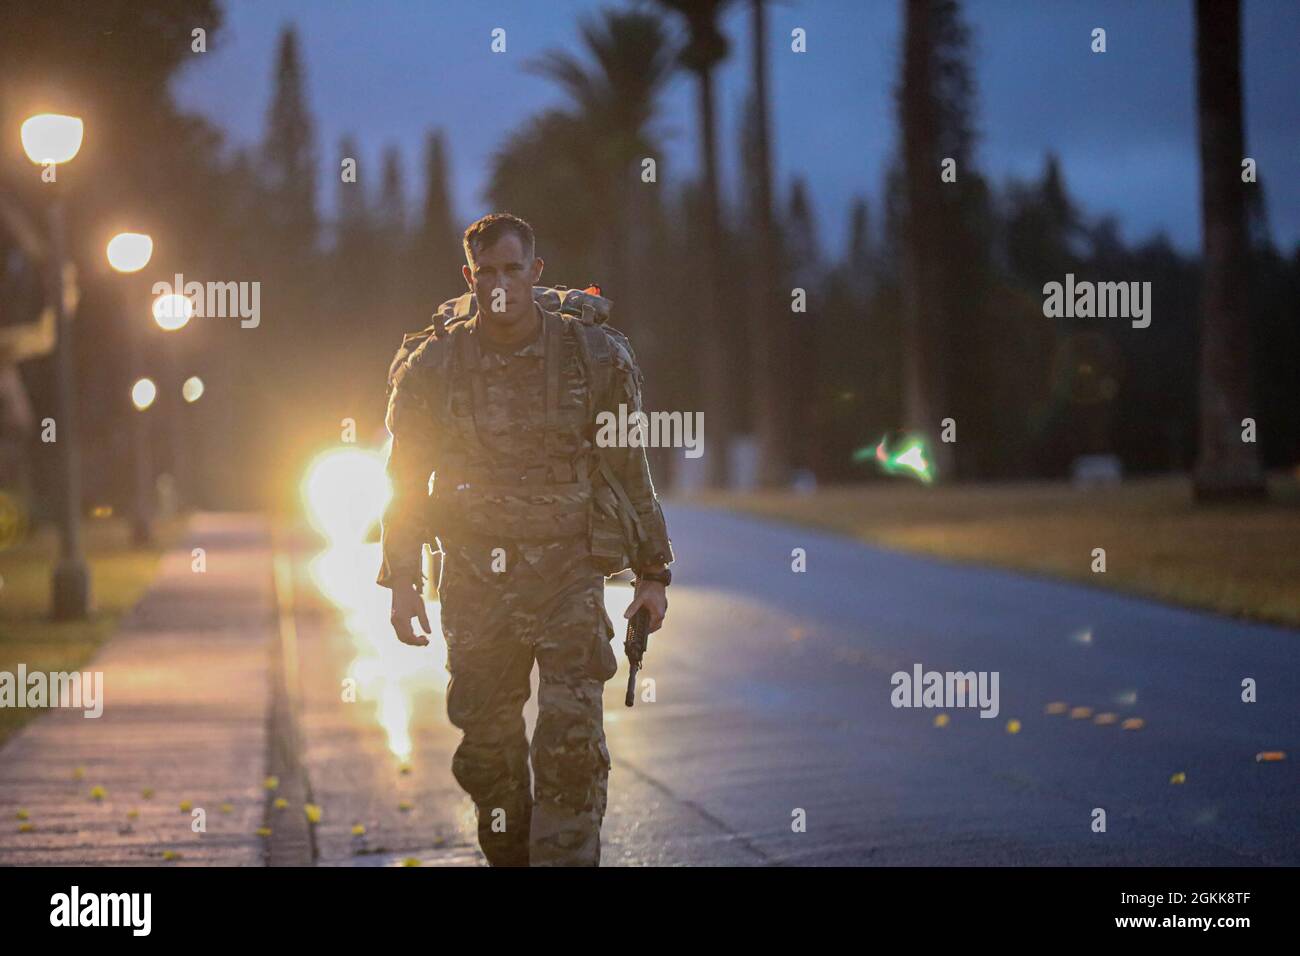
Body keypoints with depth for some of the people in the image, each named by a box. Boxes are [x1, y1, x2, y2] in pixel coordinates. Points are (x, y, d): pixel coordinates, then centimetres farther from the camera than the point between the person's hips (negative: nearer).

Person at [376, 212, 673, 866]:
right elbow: (406, 481, 9)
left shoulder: (594, 357, 1)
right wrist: (402, 580, 2)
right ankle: (509, 857, 23)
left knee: (571, 741, -12)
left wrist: (651, 572, 7)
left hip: (569, 576, -1)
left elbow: (630, 471, 8)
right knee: (488, 746, 6)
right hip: (476, 586, 1)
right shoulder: (434, 367, 2)